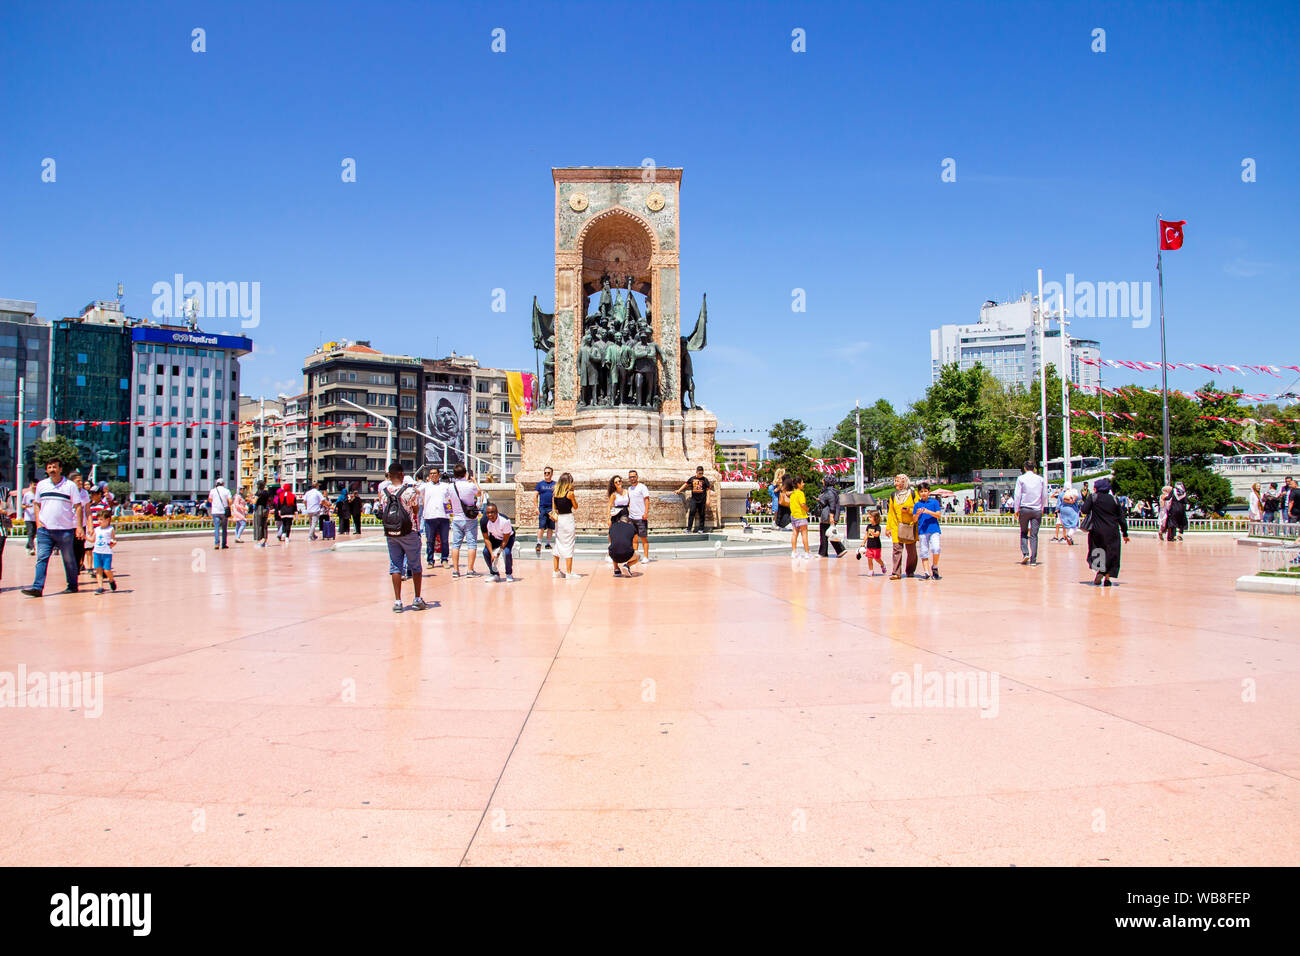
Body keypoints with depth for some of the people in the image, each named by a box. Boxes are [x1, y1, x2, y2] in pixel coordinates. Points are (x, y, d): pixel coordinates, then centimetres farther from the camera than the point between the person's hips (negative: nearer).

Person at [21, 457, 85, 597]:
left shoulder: (70, 485, 0)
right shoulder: (41, 485, 10)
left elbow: (78, 507, -1)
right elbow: (37, 505, 19)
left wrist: (79, 526, -8)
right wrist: (38, 522, 4)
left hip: (65, 529, -3)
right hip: (44, 529, 3)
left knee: (69, 559, 6)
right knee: (41, 558, -5)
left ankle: (72, 586, 17)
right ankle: (37, 587, -8)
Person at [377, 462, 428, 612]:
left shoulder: (383, 489, -3)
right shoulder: (410, 491, -13)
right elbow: (416, 511, -1)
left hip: (390, 534, 3)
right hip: (409, 533, -3)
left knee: (395, 566, 9)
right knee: (415, 566, 10)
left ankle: (397, 601, 4)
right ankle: (417, 600, 16)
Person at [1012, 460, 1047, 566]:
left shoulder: (1021, 478, -1)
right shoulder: (1040, 479, 6)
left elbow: (1017, 495, -3)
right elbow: (1044, 496, 11)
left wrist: (1016, 509, 3)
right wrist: (1042, 508, 24)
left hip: (1024, 509, -2)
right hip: (1037, 510, 2)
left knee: (1024, 532, 14)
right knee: (1034, 535, 2)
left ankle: (1025, 553, -4)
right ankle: (1033, 560, -1)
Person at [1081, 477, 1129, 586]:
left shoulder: (1093, 497, -2)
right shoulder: (1114, 499, 6)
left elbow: (1085, 510, -9)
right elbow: (1121, 518, 7)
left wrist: (1081, 505, 13)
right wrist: (1125, 533, 12)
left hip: (1097, 531, -1)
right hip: (1113, 532, 1)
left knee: (1096, 552, 14)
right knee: (1111, 554, 8)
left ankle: (1099, 571, -8)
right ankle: (1107, 577, 1)